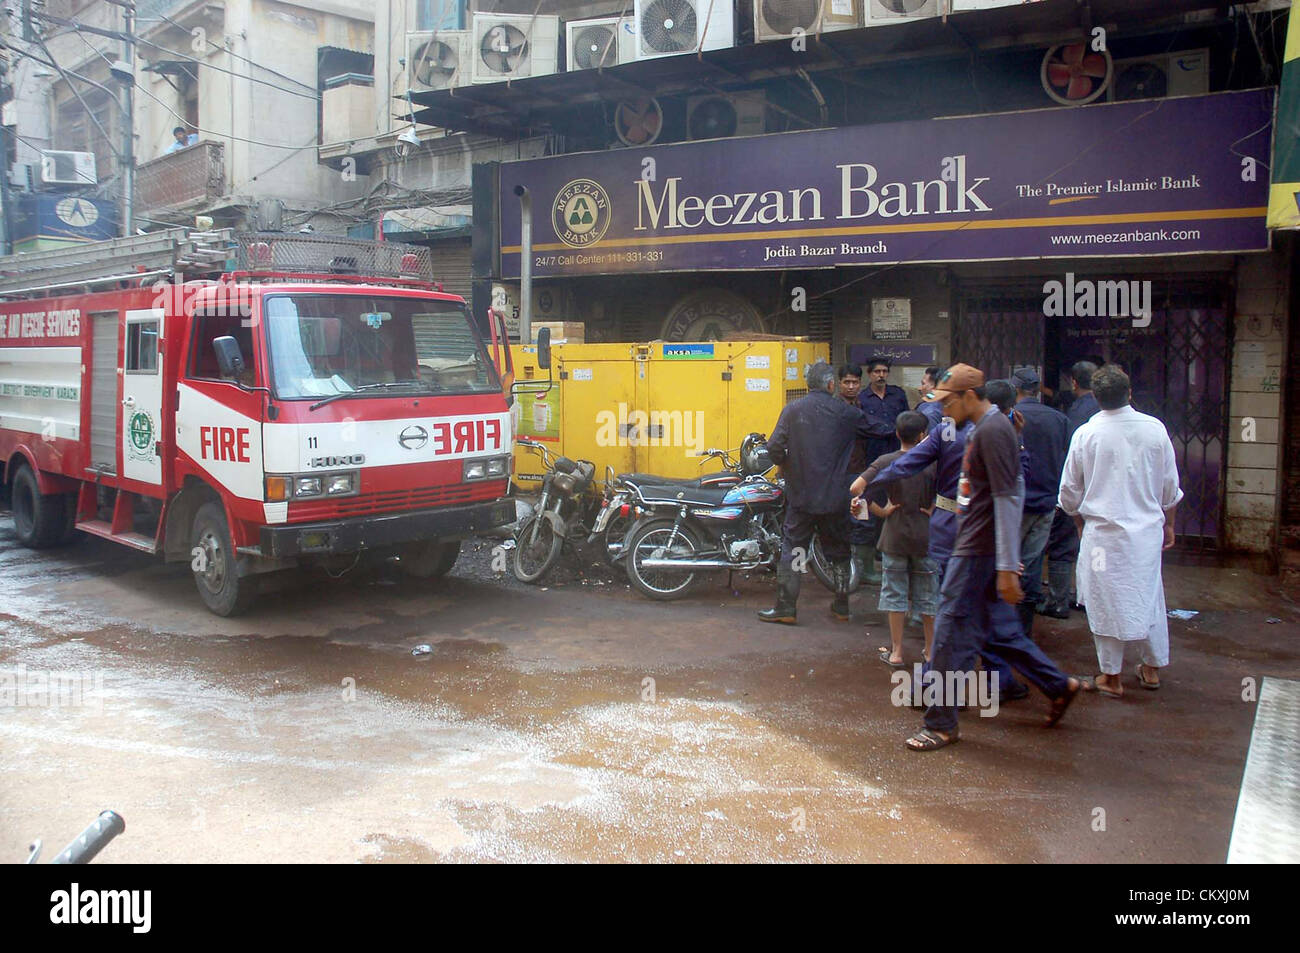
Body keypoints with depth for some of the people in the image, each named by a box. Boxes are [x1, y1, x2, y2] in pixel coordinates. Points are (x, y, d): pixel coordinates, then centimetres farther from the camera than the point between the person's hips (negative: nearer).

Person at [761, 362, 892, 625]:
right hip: (833, 497, 1)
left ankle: (785, 608, 3)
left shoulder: (793, 409, -3)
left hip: (800, 495, -1)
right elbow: (876, 431, 9)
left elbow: (774, 446, -10)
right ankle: (841, 606, 23)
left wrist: (786, 467, 9)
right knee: (839, 551, 15)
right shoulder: (846, 413, -2)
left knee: (791, 549, 5)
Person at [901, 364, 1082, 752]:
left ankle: (942, 724, 5)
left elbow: (1007, 499, -21)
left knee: (952, 635, -4)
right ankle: (1059, 685, 27)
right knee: (999, 630, 16)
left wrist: (1007, 567, -23)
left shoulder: (992, 431, -16)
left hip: (979, 553, -10)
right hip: (976, 548, 10)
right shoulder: (984, 429, 15)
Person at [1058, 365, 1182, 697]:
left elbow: (1069, 493, -1)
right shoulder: (1154, 429, -4)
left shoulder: (1085, 434, -9)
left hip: (1103, 532, -2)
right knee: (1149, 597, 17)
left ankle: (1111, 676, 14)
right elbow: (1171, 486, 5)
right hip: (1147, 529, 2)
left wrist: (1080, 523, 15)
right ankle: (1152, 668, 30)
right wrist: (1168, 524, 19)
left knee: (1107, 603, 6)